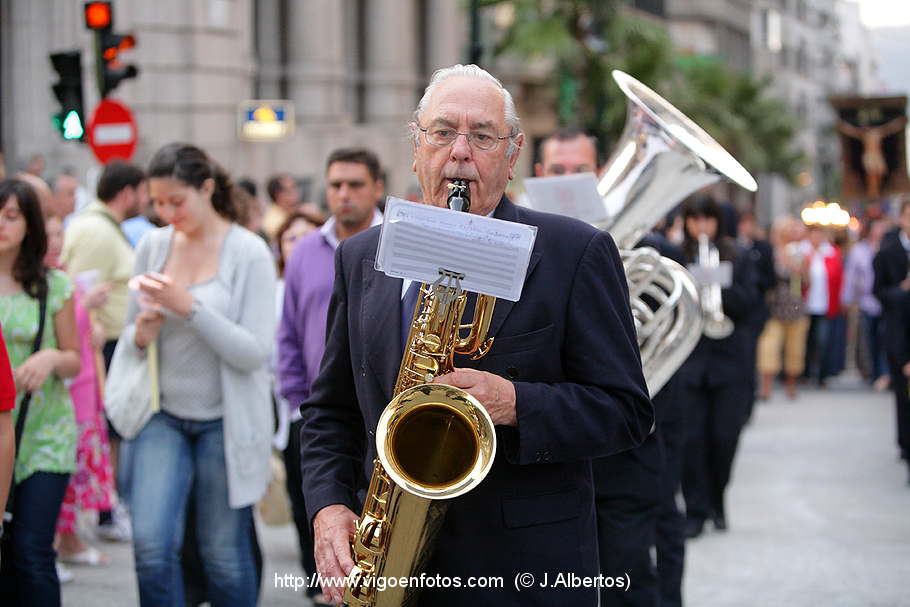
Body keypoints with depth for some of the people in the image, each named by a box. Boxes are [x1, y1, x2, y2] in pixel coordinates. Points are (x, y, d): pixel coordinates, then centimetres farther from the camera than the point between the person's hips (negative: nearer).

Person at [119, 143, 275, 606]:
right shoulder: (153, 246, 4)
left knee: (225, 554, 4)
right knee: (151, 544, -11)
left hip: (224, 422, -3)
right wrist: (140, 336, -11)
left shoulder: (248, 252, -8)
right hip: (164, 415, 3)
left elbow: (255, 352, -14)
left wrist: (190, 308, -23)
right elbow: (129, 337, 13)